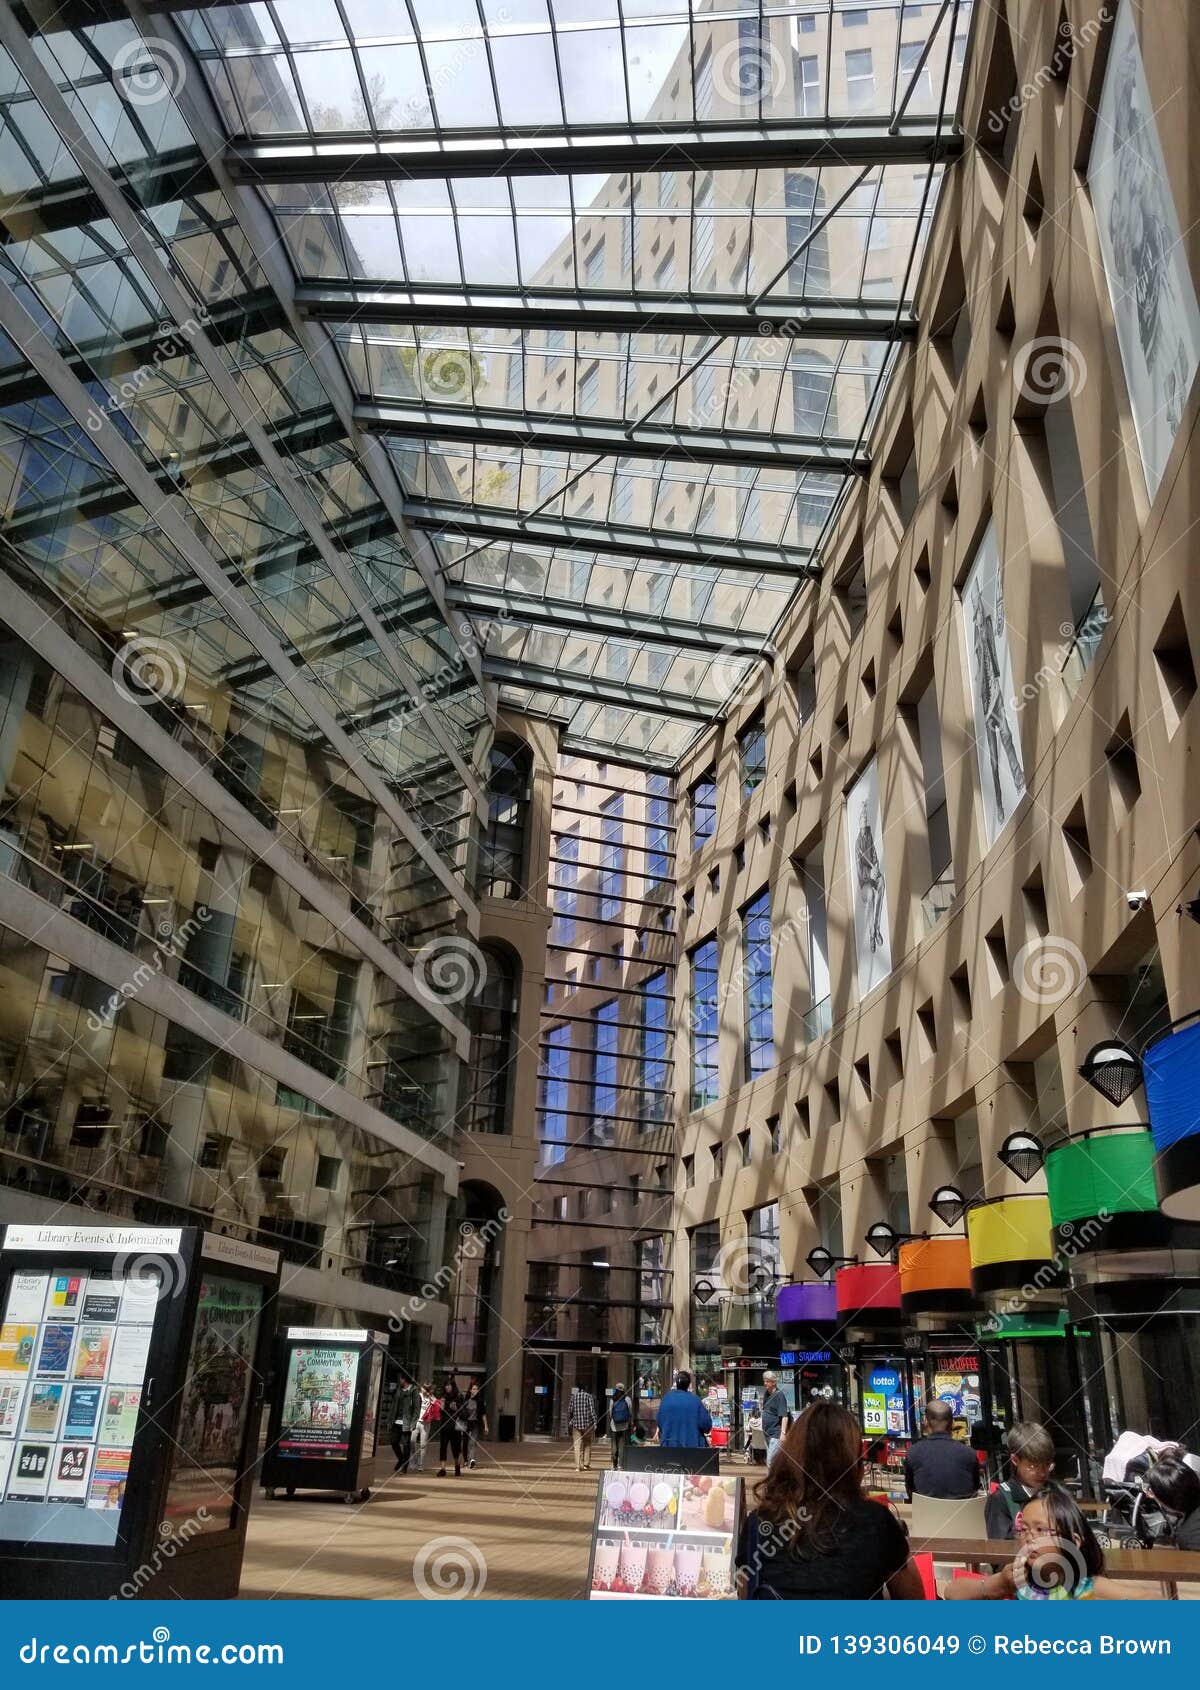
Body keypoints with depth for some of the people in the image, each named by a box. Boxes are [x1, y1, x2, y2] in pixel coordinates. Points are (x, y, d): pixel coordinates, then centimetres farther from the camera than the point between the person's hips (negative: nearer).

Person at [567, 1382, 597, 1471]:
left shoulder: (574, 1396, 6)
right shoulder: (589, 1396, -1)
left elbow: (569, 1410, 6)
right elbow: (592, 1410, -9)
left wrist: (569, 1422, 17)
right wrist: (595, 1422, -8)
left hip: (576, 1423, 1)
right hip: (587, 1424, -1)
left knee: (577, 1445, 2)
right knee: (587, 1444, 16)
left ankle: (578, 1466, -5)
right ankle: (586, 1463, 11)